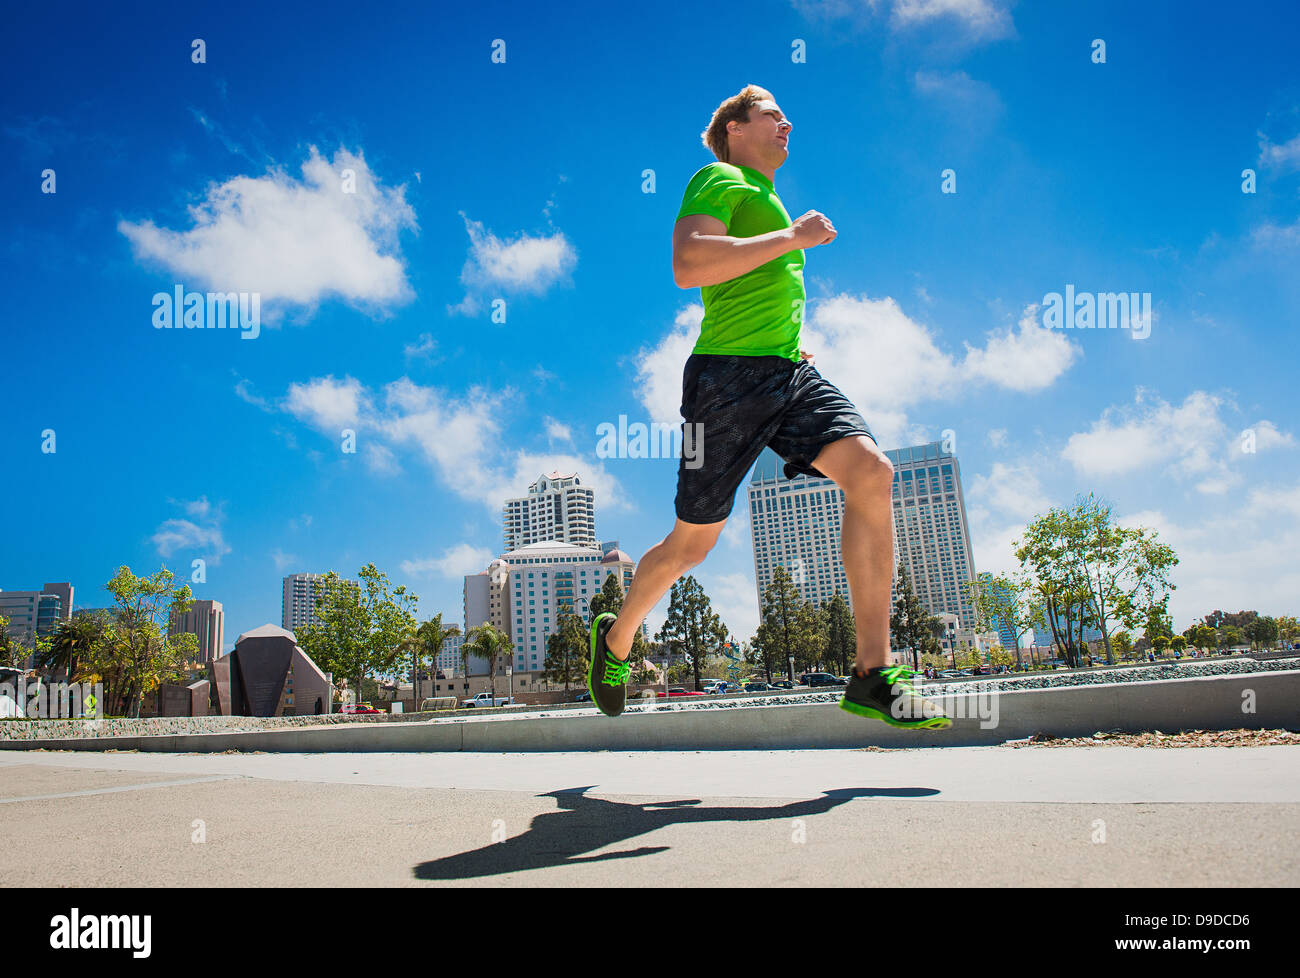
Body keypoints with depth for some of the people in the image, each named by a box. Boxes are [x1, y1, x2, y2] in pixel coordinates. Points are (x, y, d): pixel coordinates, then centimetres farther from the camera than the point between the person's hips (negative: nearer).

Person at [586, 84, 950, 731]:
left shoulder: (768, 200, 29)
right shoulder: (718, 180, 1)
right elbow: (687, 266, -19)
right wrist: (792, 236, -13)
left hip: (792, 374, 7)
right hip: (728, 375, -7)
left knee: (871, 471, -18)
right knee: (692, 544, 1)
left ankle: (872, 675, -20)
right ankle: (616, 637, 31)